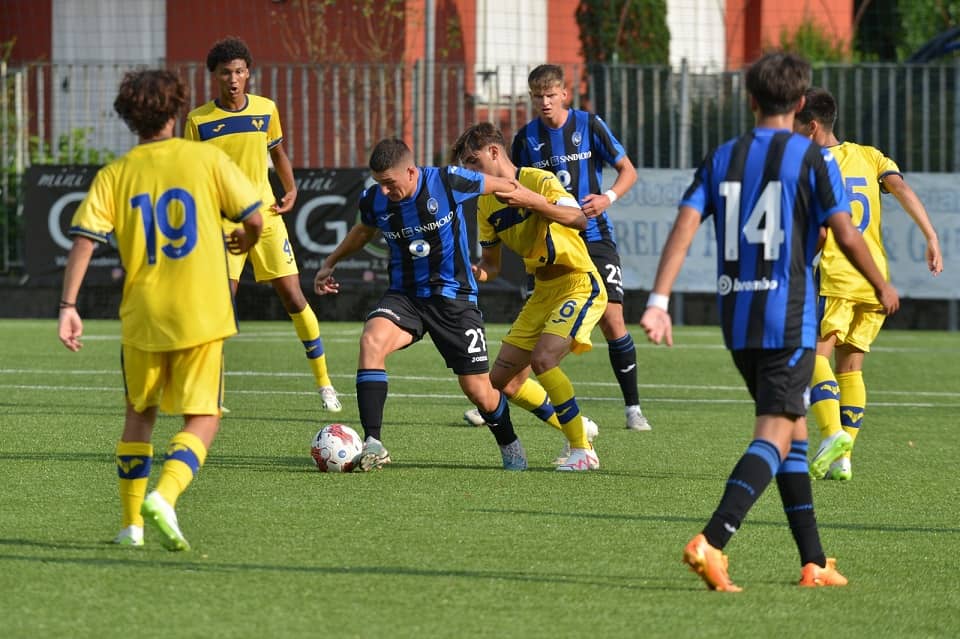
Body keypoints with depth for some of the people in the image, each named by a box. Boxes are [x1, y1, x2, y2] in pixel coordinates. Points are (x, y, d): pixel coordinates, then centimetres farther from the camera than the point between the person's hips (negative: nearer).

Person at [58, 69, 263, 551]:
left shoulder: (114, 175, 2)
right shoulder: (206, 158, -2)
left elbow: (83, 240, -8)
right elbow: (253, 219, -3)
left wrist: (68, 306, -9)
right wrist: (245, 241, 20)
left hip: (141, 317, 2)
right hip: (202, 314, -2)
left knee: (139, 415, 21)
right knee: (202, 419, 3)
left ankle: (132, 522, 20)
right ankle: (165, 496, -23)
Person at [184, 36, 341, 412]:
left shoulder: (266, 110, 4)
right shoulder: (199, 121, -3)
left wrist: (291, 190, 5)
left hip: (264, 215, 2)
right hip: (221, 222, -2)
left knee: (292, 296, -1)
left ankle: (324, 383, 11)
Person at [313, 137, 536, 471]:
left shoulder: (448, 182, -19)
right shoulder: (374, 200, -7)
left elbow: (500, 185, -1)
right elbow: (364, 230, 19)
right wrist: (330, 262, 19)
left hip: (453, 296, -2)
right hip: (404, 294, 2)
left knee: (479, 391, 0)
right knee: (371, 341, -30)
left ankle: (509, 444, 34)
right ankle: (372, 444, -32)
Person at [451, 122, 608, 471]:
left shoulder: (538, 180, -15)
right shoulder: (486, 204, 7)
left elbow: (580, 220, -30)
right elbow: (491, 264, 13)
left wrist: (534, 202, -43)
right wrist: (478, 273, -11)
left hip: (579, 285, -8)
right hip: (544, 292, 8)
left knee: (542, 358, -28)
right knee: (503, 380, 4)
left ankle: (583, 451, -17)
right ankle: (574, 430, 21)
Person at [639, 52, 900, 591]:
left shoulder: (722, 159, 7)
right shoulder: (812, 159, -5)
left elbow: (684, 226, -3)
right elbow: (846, 236, -8)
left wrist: (659, 301, -7)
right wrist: (883, 287, 9)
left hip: (737, 320, 5)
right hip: (789, 318, -5)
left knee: (794, 429, 17)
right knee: (774, 436, -8)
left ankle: (814, 562, 19)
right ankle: (712, 542, -28)